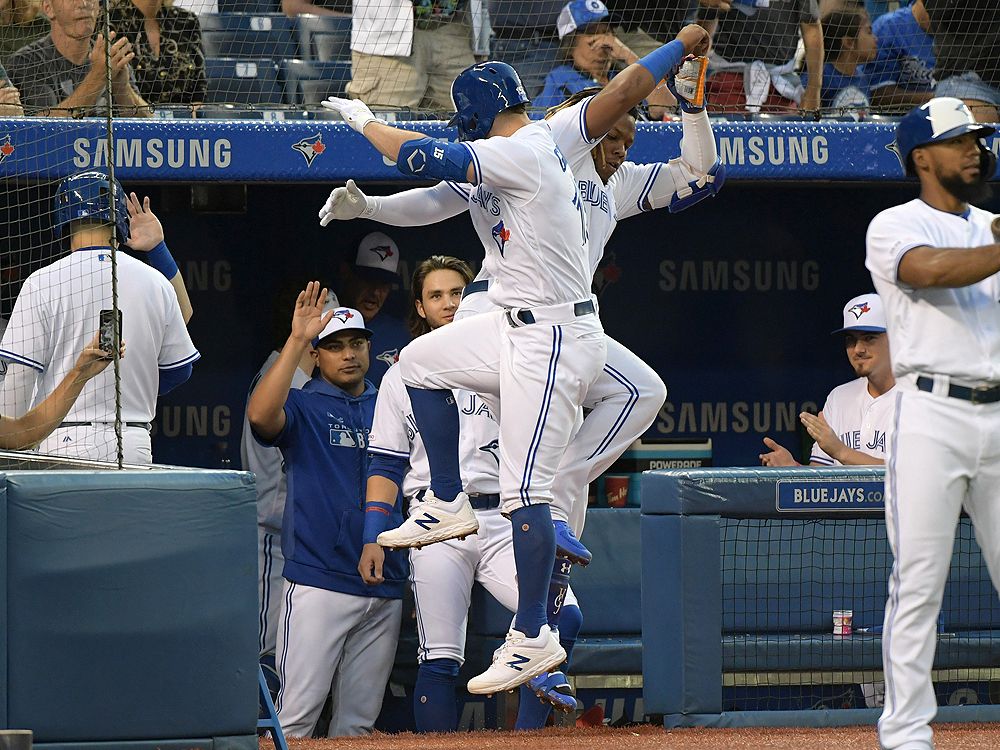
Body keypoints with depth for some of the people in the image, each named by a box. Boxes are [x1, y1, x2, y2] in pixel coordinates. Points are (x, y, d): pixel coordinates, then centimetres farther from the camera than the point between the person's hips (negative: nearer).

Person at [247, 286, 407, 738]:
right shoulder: (303, 407, 5)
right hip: (319, 581, -5)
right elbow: (261, 415, -19)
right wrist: (296, 340, -20)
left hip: (385, 590, 5)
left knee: (358, 721, 7)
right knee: (296, 716, -11)